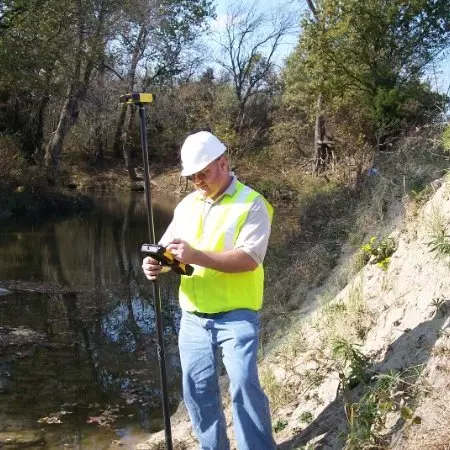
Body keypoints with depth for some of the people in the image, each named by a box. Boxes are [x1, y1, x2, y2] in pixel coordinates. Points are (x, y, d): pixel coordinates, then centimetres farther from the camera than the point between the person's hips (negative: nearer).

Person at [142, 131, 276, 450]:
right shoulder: (187, 205, 11)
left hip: (236, 316, -6)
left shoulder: (252, 204, -8)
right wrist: (155, 263, -13)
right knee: (197, 391, 10)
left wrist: (196, 256, -29)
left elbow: (249, 258, -20)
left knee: (244, 385, -16)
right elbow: (167, 252, 11)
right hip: (193, 318, 6)